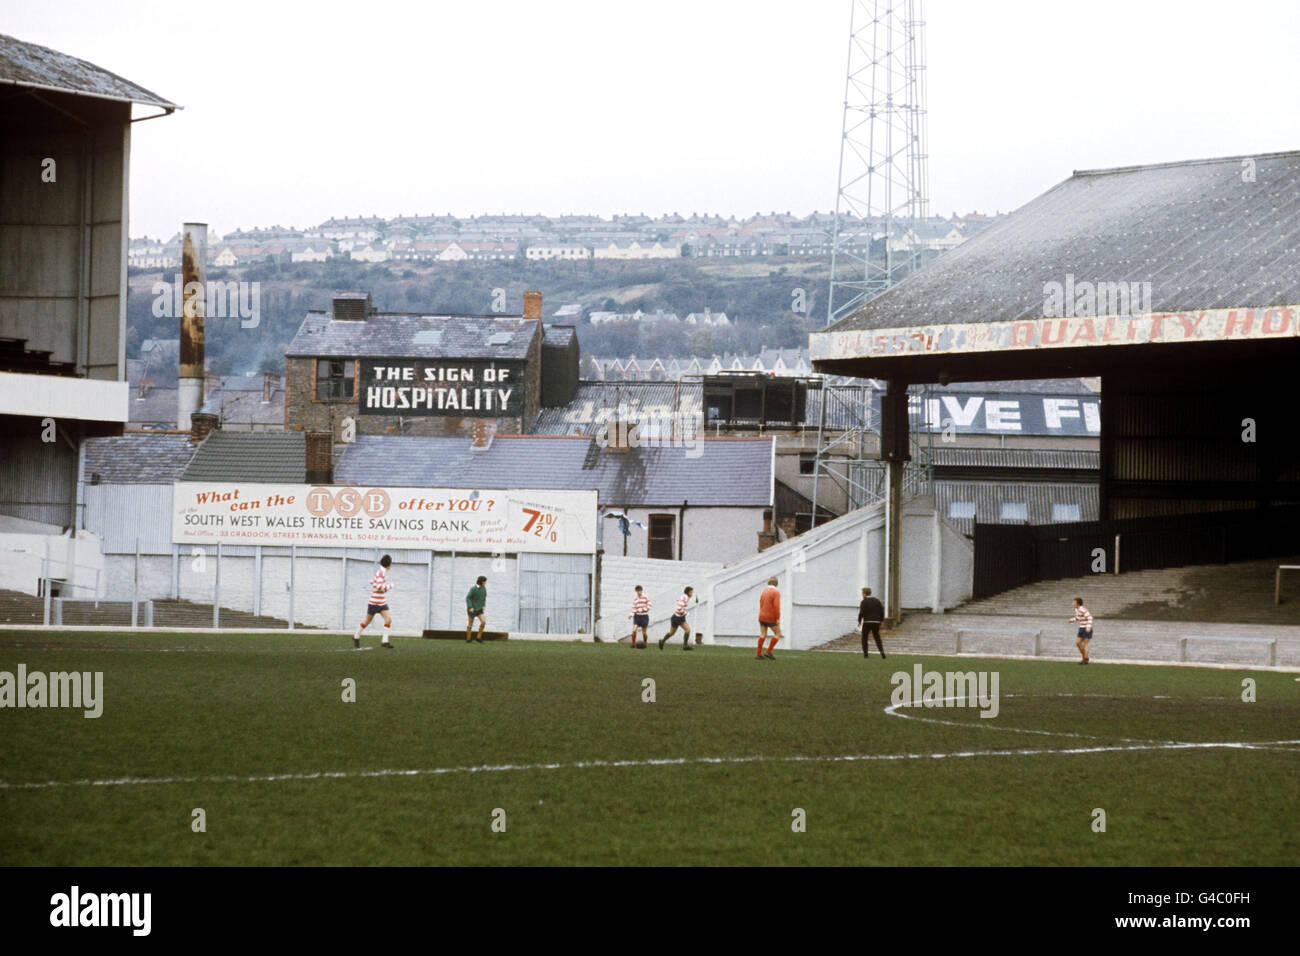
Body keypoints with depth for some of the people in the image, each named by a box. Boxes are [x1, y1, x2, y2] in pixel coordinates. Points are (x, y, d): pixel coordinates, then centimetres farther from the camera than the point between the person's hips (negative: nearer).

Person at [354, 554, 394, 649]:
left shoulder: (383, 571, 8)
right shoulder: (381, 572, -19)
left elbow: (372, 581, 22)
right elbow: (379, 586, -30)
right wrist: (390, 586, -16)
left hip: (383, 602, 7)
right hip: (374, 602, -7)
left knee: (388, 620, -10)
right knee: (367, 621, 9)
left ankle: (385, 641, -8)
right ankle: (356, 636, 31)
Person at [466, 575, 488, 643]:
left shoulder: (483, 588, 0)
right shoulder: (473, 589, -18)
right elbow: (467, 598, -16)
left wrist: (484, 605, 8)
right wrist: (470, 607, -22)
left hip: (479, 609, 5)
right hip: (472, 609, -5)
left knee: (483, 622, -11)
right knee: (470, 624, 4)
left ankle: (478, 638, 1)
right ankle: (468, 639, 20)